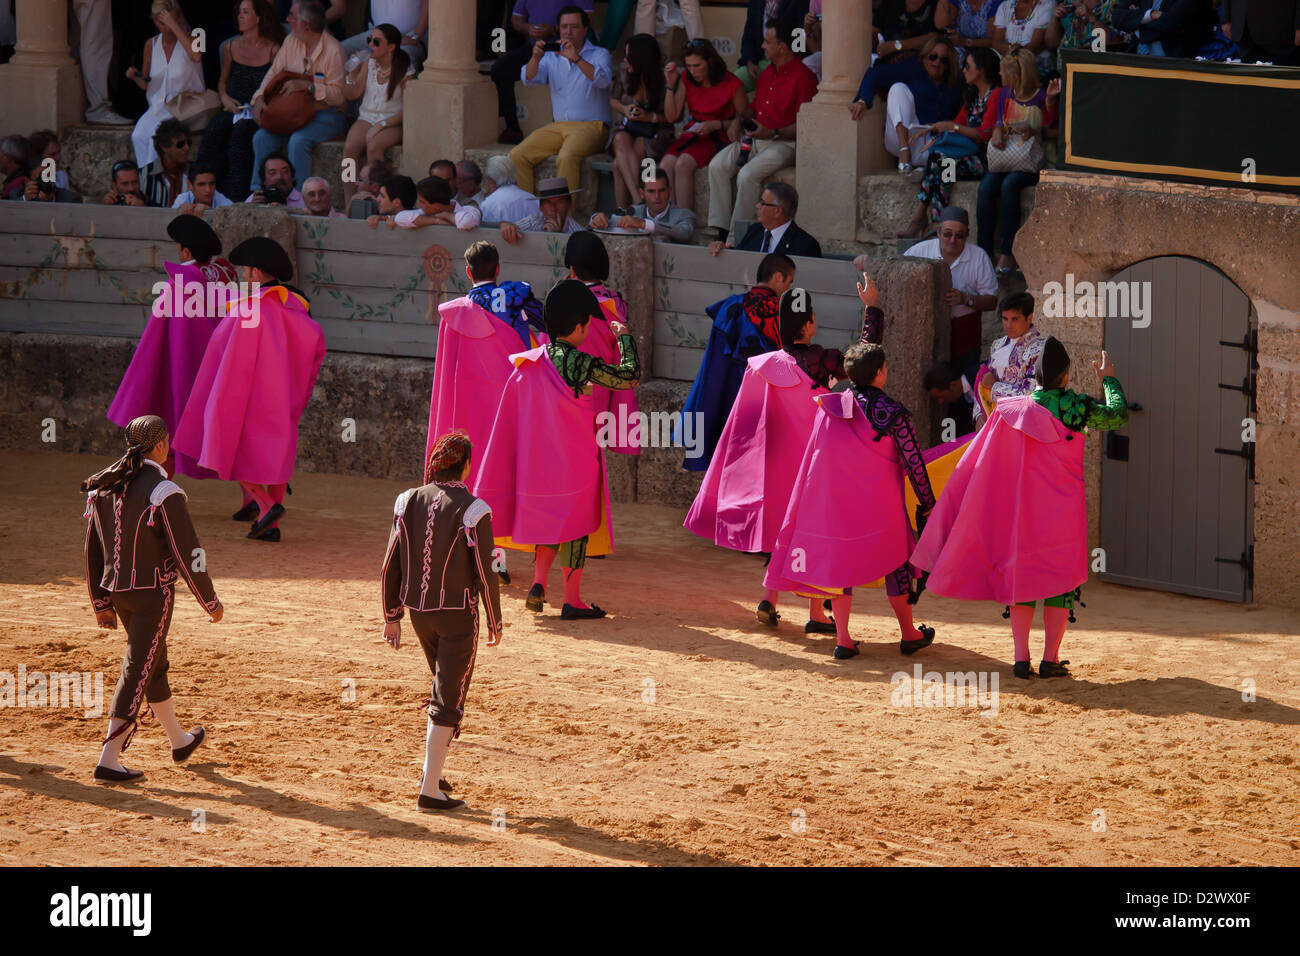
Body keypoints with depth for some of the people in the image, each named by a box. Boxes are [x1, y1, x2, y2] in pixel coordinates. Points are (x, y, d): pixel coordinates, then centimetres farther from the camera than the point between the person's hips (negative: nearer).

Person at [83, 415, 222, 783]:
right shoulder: (163, 492, -17)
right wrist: (211, 601, -5)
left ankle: (179, 740, 40)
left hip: (117, 591, 7)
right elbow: (187, 553, -16)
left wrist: (101, 603, 17)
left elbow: (93, 550, 9)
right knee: (137, 672, -6)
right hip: (153, 591, -7)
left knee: (155, 664, 23)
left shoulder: (103, 489, 4)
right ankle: (108, 759, -12)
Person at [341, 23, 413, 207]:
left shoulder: (405, 71, -7)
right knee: (350, 147, -27)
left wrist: (381, 125, -19)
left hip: (392, 122, -4)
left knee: (374, 146, -35)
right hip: (367, 118, 4)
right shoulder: (369, 64, 8)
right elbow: (352, 94, 8)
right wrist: (352, 73, -9)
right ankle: (348, 203, -27)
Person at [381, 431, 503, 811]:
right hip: (457, 615, -6)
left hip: (419, 611, 6)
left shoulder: (409, 502, -2)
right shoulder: (472, 511, -16)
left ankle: (432, 771, 29)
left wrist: (391, 616, 12)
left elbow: (390, 566, 2)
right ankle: (430, 788, -3)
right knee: (449, 702, 0)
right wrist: (495, 622, -1)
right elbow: (485, 574, -13)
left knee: (443, 689, 25)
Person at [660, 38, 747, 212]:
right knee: (666, 165, -26)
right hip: (693, 132, 5)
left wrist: (716, 125, -14)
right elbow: (672, 117, 6)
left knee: (683, 164, -32)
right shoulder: (686, 79, 6)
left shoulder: (731, 84, -9)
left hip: (719, 136, -5)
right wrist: (671, 85, -4)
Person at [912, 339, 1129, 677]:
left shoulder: (1012, 410, -4)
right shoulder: (1076, 408, -9)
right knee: (1060, 579, 6)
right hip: (1063, 509, -2)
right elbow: (1118, 417, 6)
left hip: (1021, 507, 2)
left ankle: (1021, 658, 4)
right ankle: (1050, 659, 3)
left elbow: (984, 463, -1)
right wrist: (1109, 380, 21)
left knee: (1019, 575, 9)